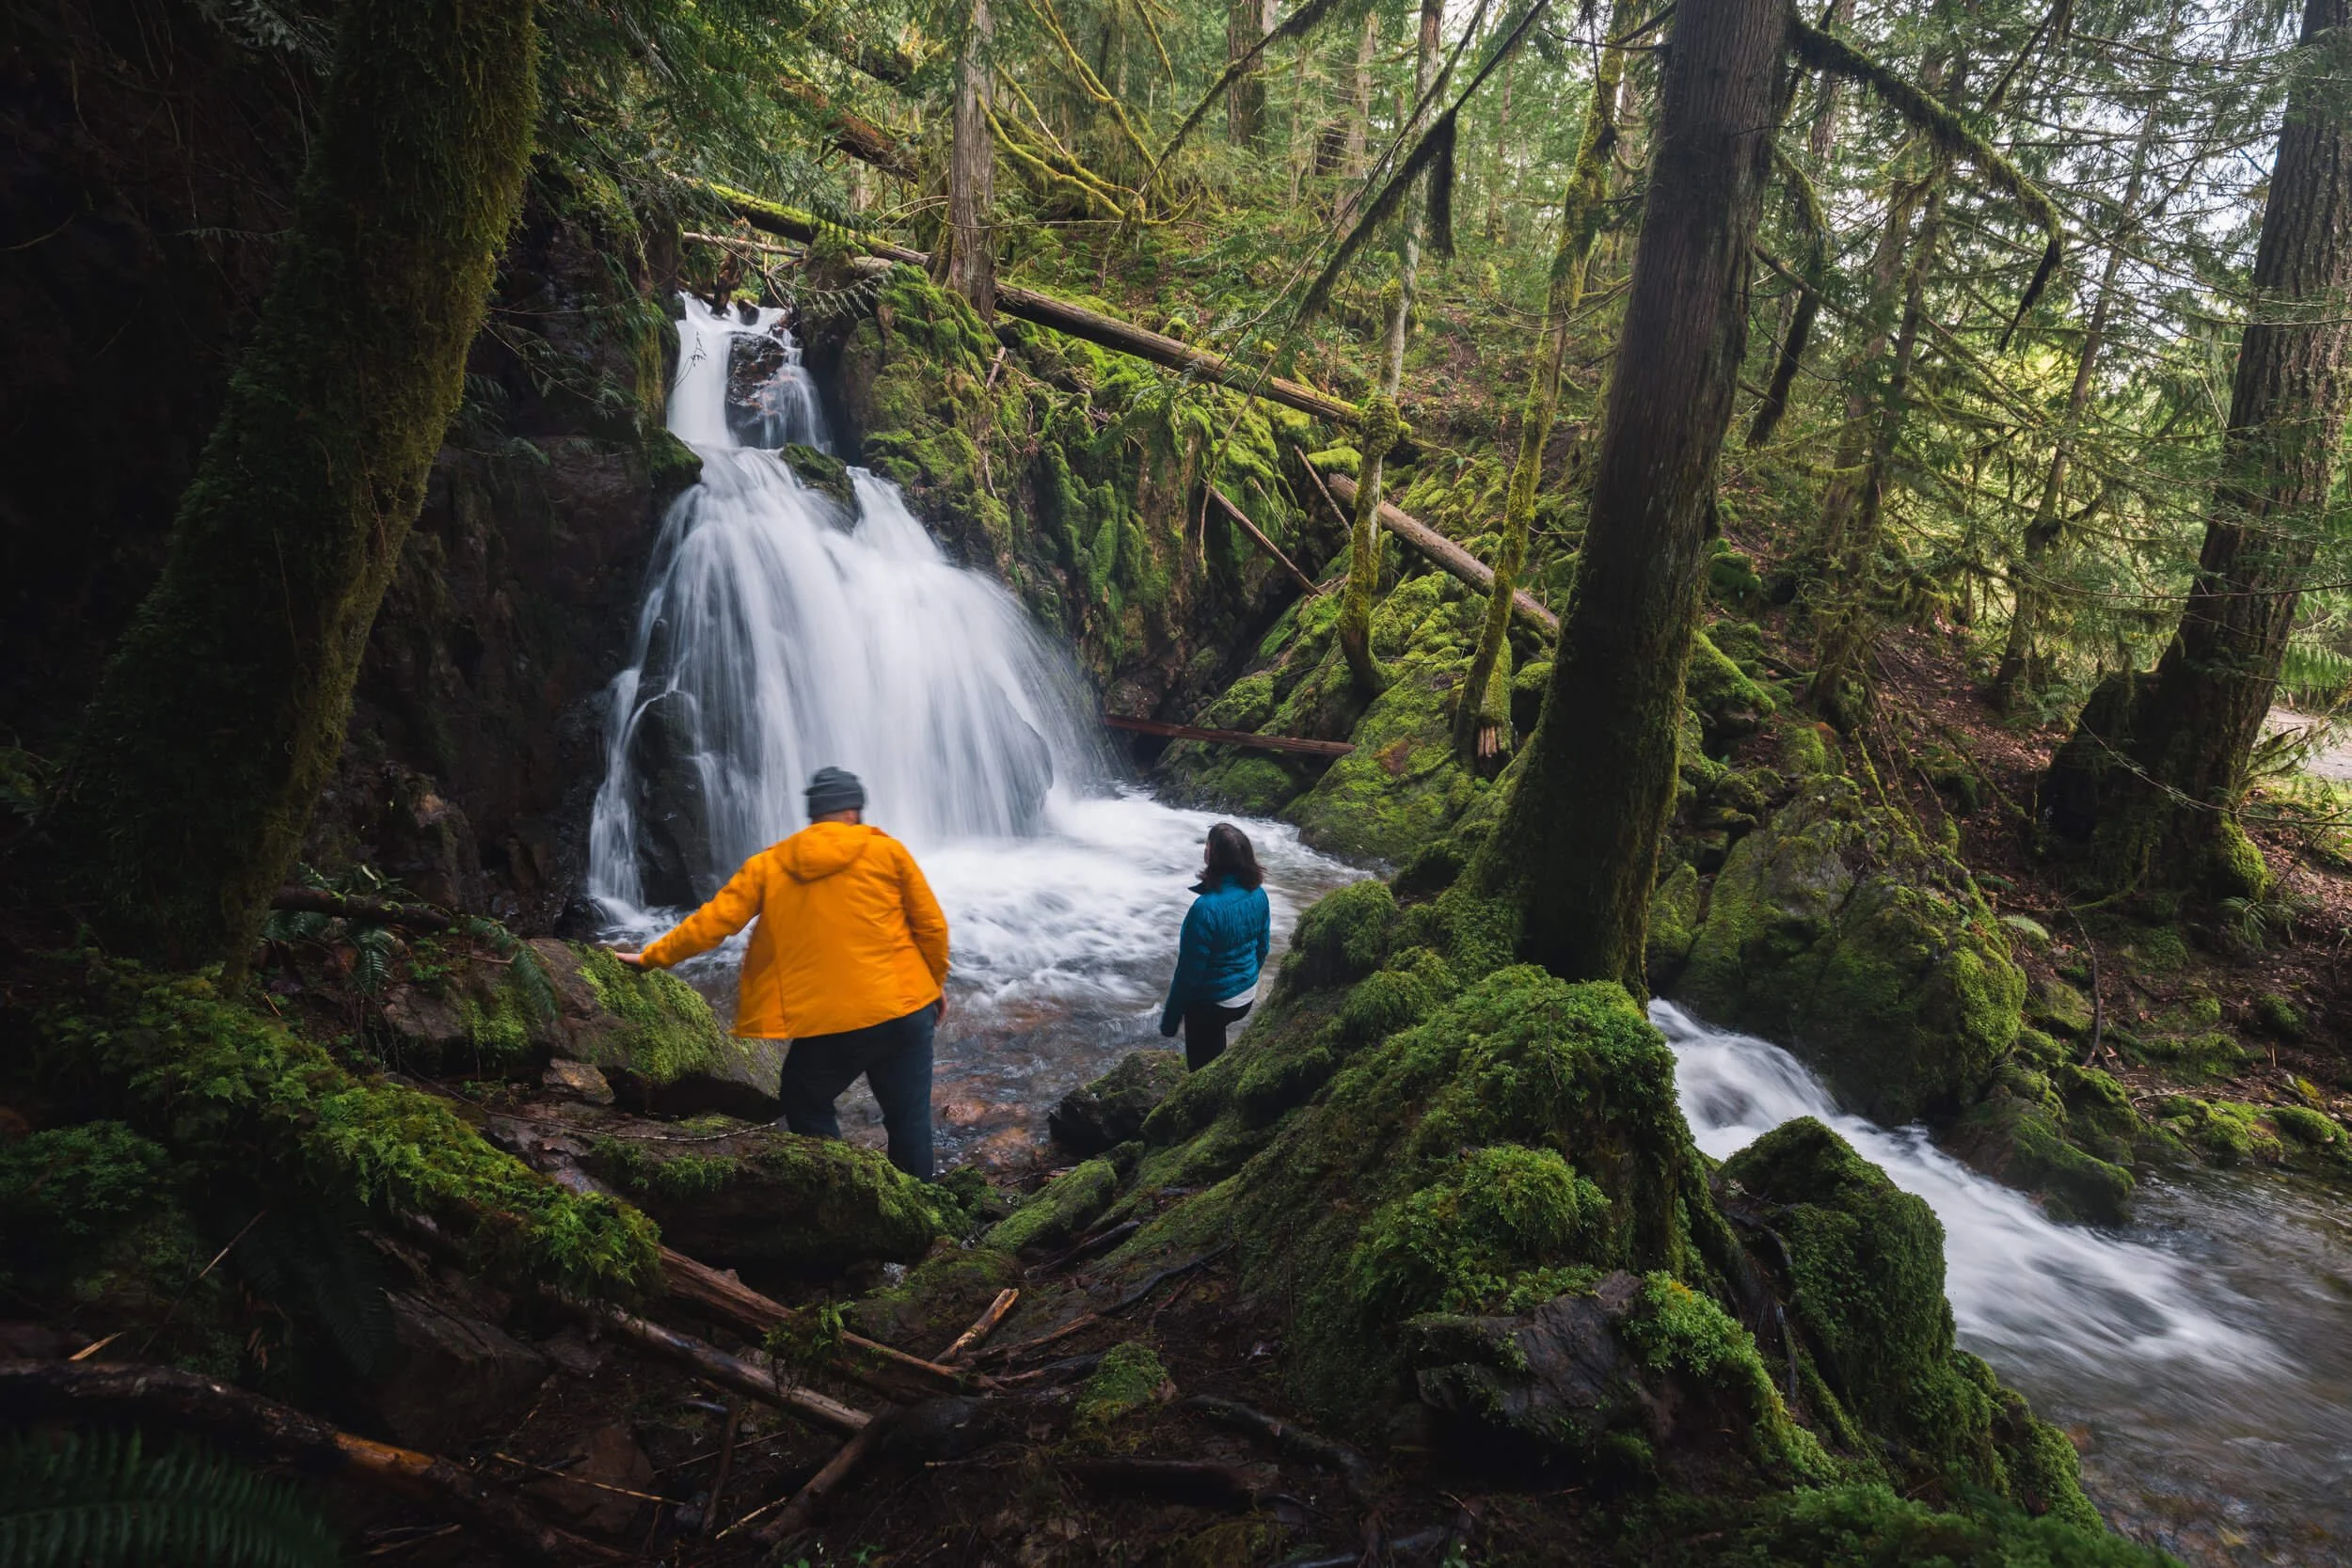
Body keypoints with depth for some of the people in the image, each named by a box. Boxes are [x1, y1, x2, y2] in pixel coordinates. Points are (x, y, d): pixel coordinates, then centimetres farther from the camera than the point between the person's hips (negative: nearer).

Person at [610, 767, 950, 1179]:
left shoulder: (769, 865, 6)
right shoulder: (886, 851, 3)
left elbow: (713, 921, 4)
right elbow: (931, 925, 3)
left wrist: (652, 957, 15)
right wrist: (937, 981, 17)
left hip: (830, 1022, 0)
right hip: (904, 1006, 0)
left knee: (807, 1110, 20)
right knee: (909, 1119, 9)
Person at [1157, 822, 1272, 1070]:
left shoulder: (1206, 908, -32)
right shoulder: (1258, 894, -10)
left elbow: (1190, 972, -23)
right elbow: (1263, 947, 5)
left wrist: (1170, 1020, -11)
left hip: (1210, 1003, -7)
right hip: (1245, 998, 7)